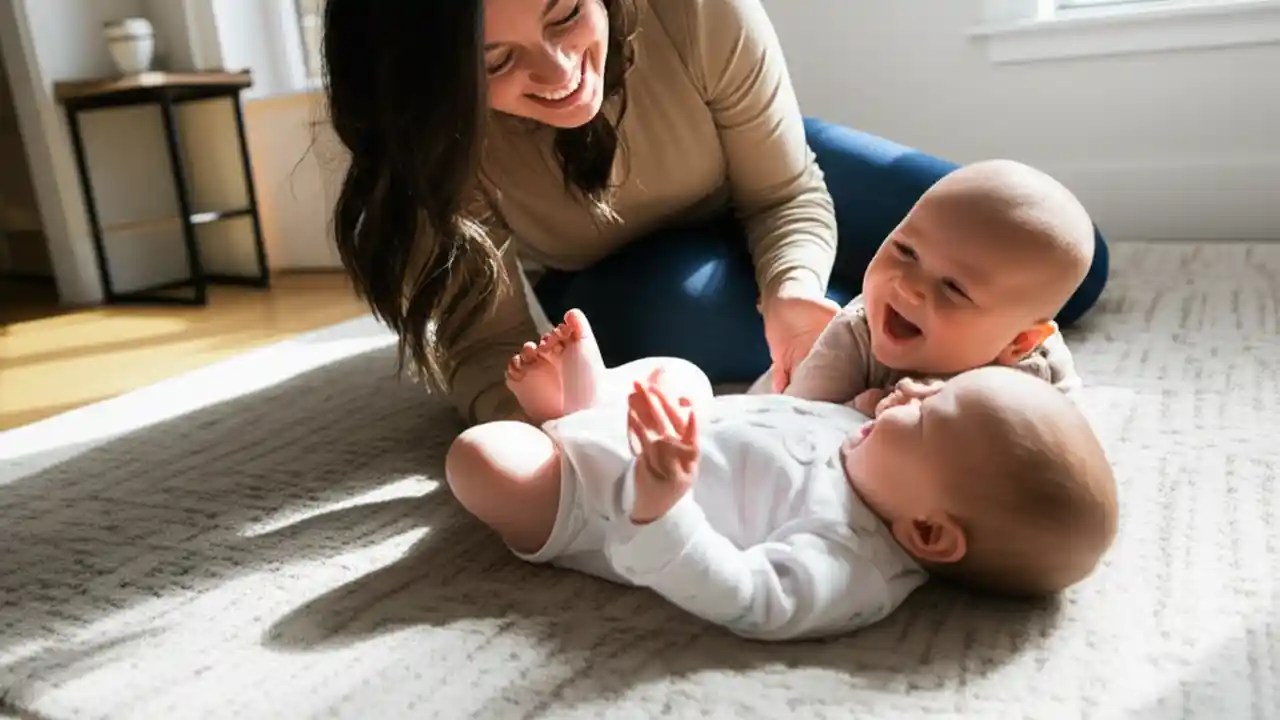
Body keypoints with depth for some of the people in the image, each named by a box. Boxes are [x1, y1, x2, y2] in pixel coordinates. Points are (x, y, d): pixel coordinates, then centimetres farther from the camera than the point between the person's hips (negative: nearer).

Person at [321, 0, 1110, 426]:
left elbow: (785, 193, -21)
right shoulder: (431, 141, -30)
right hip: (604, 288, 0)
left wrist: (793, 291, -43)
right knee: (672, 301, -41)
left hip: (748, 191, 1)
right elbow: (487, 348, -30)